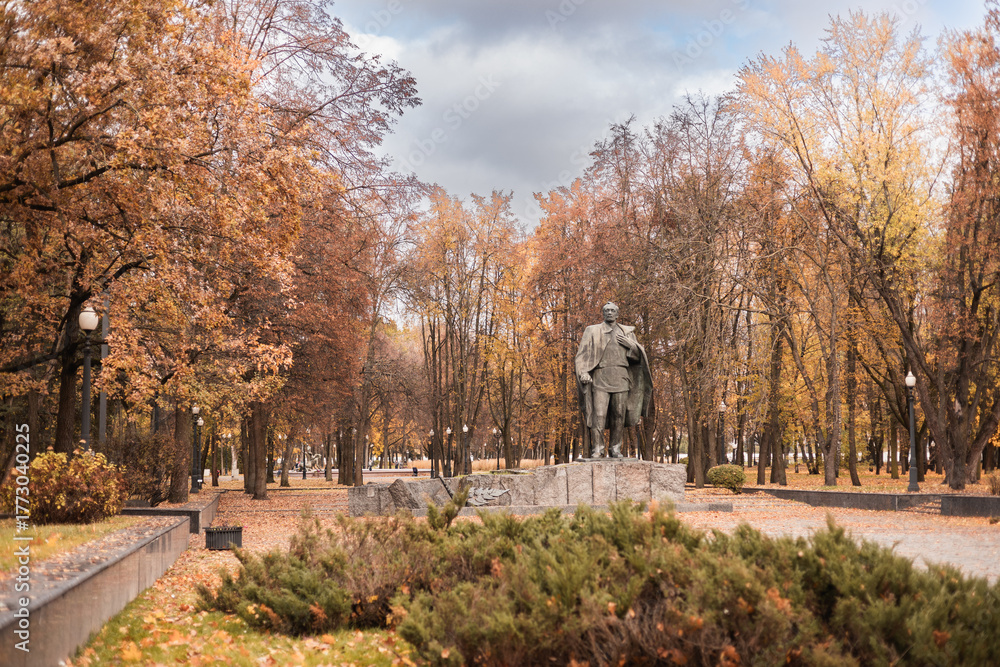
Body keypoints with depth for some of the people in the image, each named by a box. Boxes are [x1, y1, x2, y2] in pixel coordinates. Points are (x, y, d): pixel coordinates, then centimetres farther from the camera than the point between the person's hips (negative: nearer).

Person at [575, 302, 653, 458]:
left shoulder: (627, 332, 17)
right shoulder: (593, 331, 12)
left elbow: (639, 355, 17)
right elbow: (582, 355, 7)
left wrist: (631, 345, -4)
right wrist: (583, 373, -9)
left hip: (621, 378, 2)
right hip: (600, 376, -2)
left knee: (619, 415, -1)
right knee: (598, 414, -11)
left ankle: (615, 448, 6)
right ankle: (597, 449, -9)